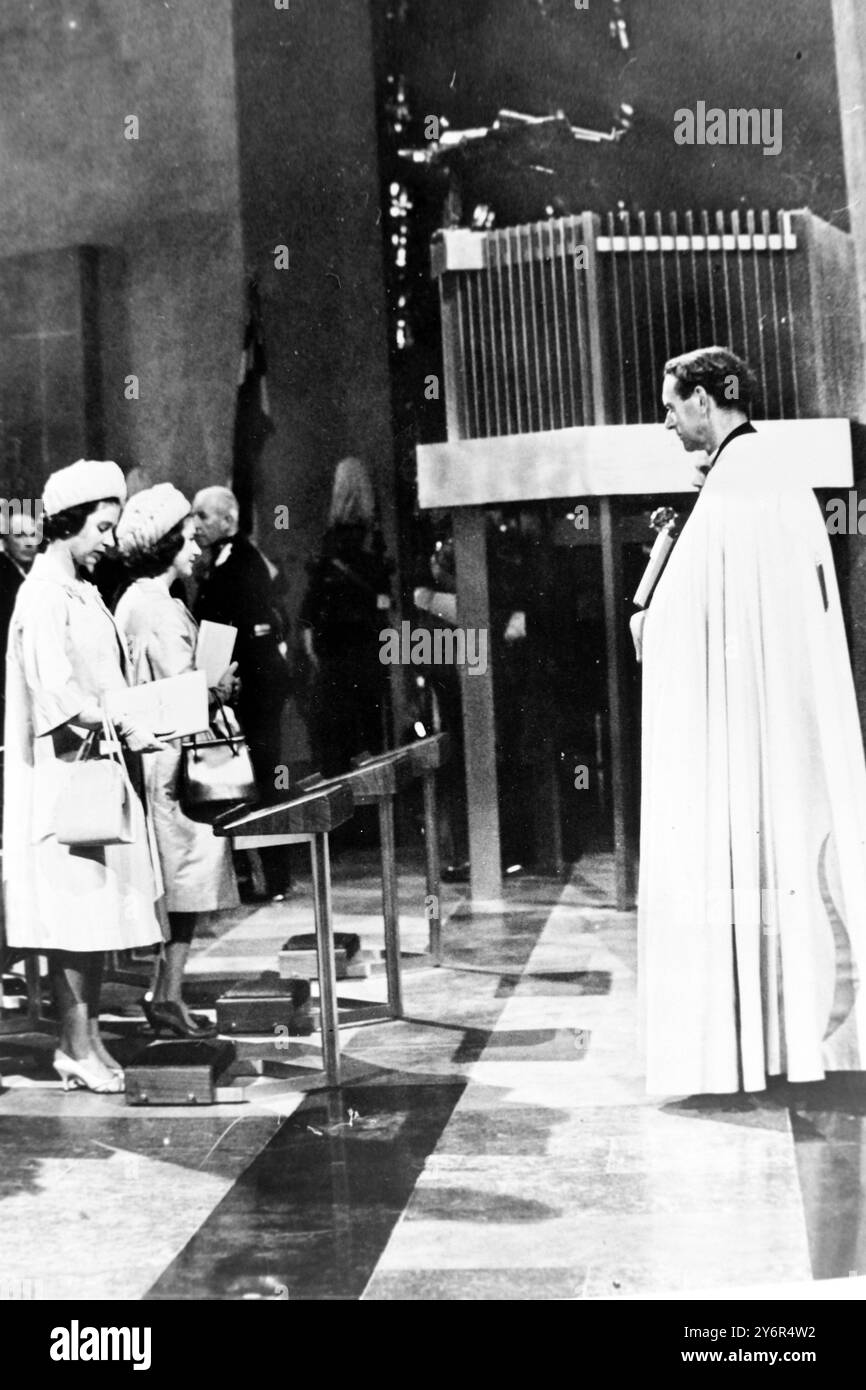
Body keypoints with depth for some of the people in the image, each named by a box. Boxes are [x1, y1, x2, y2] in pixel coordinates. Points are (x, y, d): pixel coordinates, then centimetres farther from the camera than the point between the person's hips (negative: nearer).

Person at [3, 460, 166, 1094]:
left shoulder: (81, 590, 17)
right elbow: (57, 695, -21)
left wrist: (135, 719, 8)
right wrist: (123, 727, -21)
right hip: (63, 775, -9)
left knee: (101, 911, 10)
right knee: (75, 913, -5)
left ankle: (89, 1037, 17)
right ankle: (76, 1046, 3)